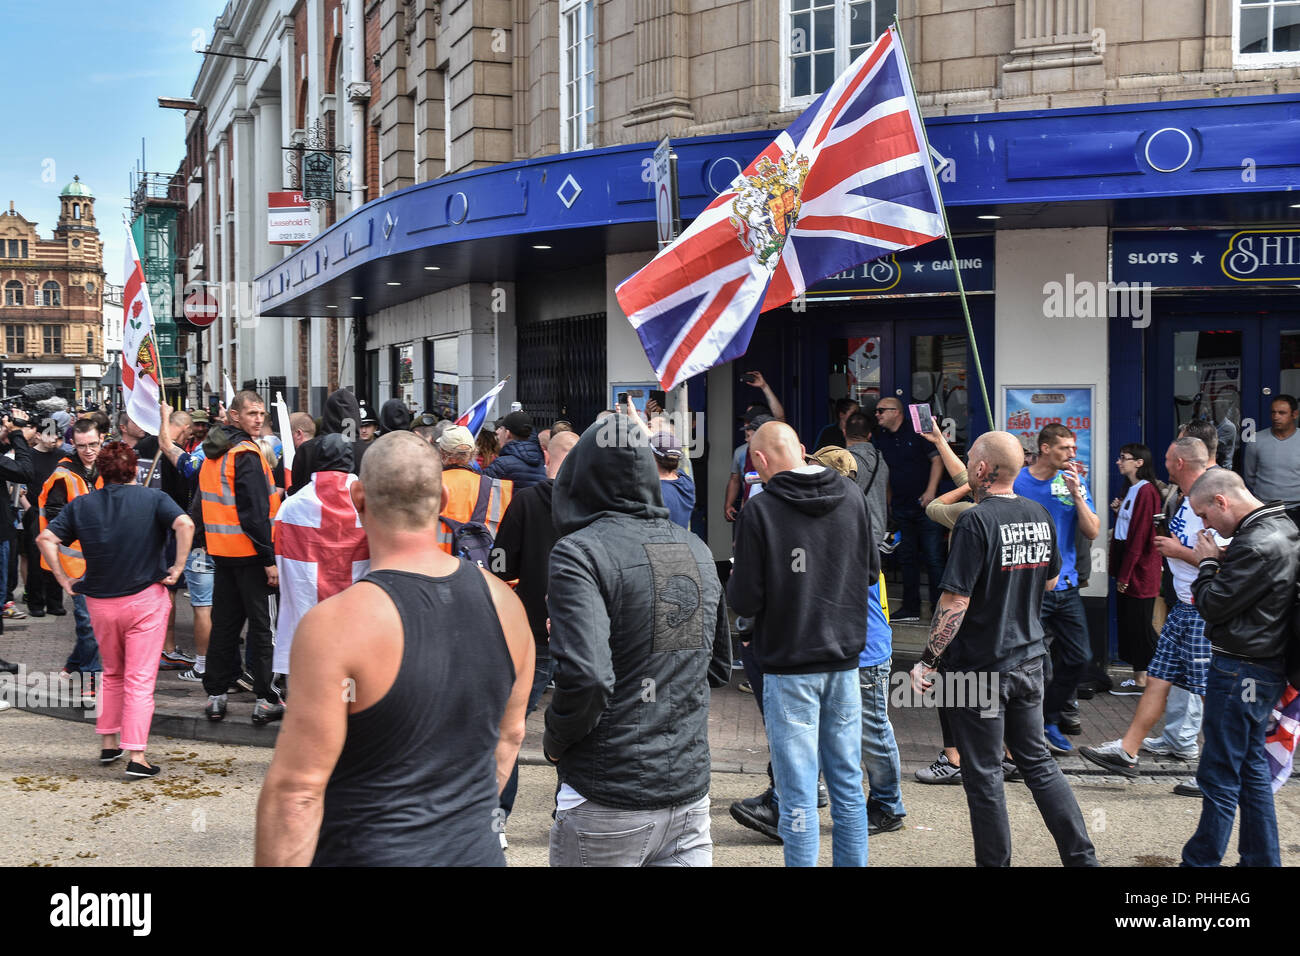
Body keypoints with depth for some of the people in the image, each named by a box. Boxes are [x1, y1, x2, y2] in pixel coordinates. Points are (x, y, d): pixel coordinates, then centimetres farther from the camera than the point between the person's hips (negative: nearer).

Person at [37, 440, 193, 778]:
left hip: (100, 602, 3)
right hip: (146, 598, -3)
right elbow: (184, 525, -20)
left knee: (112, 674, 23)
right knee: (140, 679, -1)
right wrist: (177, 569, -13)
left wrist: (64, 579, 1)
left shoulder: (80, 505, 4)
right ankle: (136, 755, -5)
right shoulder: (154, 499, -4)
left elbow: (46, 538, -4)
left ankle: (108, 743, 28)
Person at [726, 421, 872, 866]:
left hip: (790, 667, -5)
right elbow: (871, 568, 13)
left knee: (798, 794, 2)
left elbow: (744, 600, -13)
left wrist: (734, 582, 7)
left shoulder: (760, 509, -15)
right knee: (848, 783, 15)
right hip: (844, 661, 5)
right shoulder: (852, 495, 1)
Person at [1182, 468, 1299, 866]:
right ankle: (1262, 859, 26)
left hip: (1240, 672, -10)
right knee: (1252, 767, 18)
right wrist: (1219, 562, 2)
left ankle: (1200, 861, 8)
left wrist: (1207, 563, -3)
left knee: (1219, 776, -1)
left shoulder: (1258, 546, -24)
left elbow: (1212, 605, -18)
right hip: (1265, 667, 10)